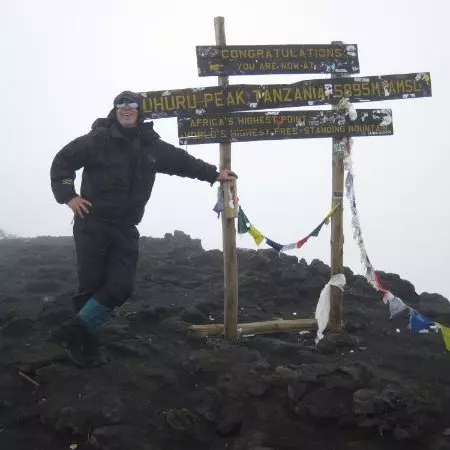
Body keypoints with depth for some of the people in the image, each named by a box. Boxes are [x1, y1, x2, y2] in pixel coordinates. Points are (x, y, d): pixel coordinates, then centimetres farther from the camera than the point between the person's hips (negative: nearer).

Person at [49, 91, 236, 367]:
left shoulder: (152, 146, 9)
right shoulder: (98, 139, -3)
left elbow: (183, 161, 20)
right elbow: (63, 162, 2)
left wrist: (214, 174, 21)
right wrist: (68, 195, -8)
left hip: (125, 227, 4)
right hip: (92, 222, -4)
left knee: (121, 286, -6)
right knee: (91, 284, -3)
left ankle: (74, 332, 2)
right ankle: (85, 342, 11)